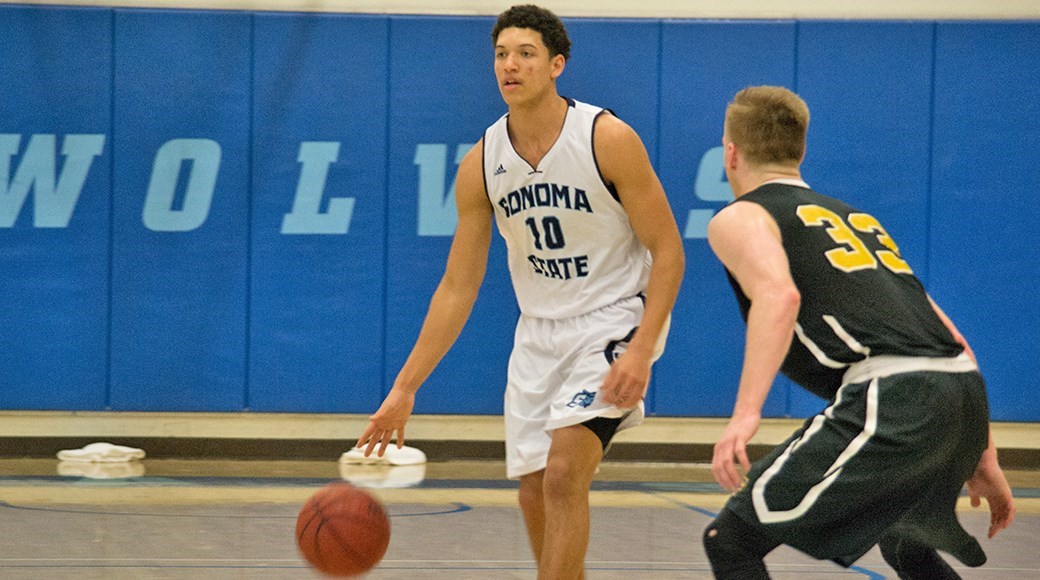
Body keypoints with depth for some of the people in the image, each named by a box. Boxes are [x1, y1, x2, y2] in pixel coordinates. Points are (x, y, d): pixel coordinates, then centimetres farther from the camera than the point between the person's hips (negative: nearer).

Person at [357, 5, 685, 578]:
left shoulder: (608, 139, -18)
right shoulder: (480, 165, -5)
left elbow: (667, 251, -13)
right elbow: (457, 286, 2)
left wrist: (641, 350, -25)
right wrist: (404, 388, -2)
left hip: (614, 319, -5)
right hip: (539, 331, 5)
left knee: (564, 475, -20)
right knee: (535, 494, 6)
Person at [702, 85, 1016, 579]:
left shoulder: (740, 219, 11)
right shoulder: (855, 217, 32)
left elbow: (779, 295, -14)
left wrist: (745, 413, -23)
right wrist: (981, 459, 30)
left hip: (891, 401, -8)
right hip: (966, 392, 8)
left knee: (730, 539, 0)